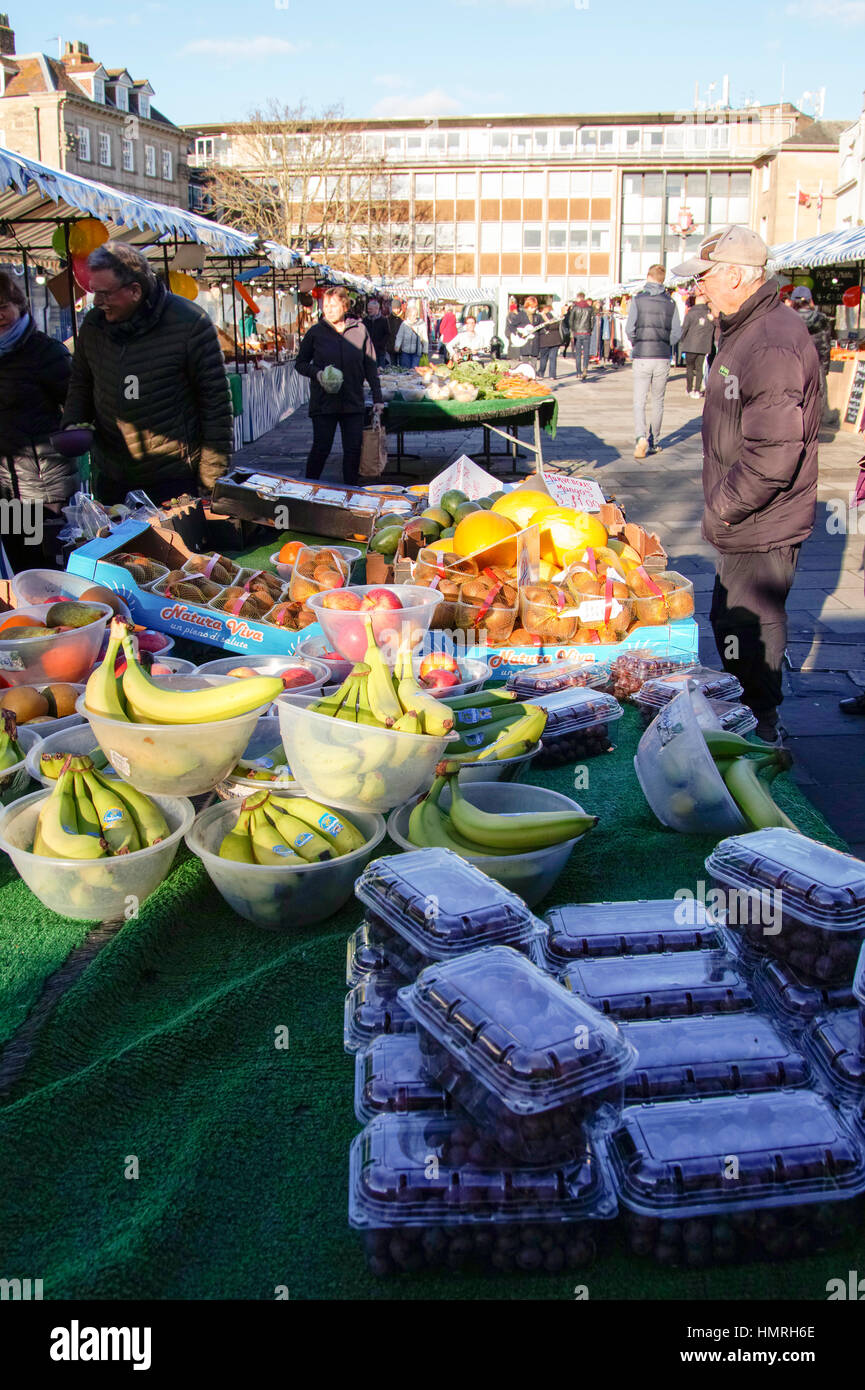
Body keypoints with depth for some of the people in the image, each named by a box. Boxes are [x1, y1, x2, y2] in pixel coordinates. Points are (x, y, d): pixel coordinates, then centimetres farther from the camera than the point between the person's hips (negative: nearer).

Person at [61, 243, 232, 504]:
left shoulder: (189, 324, -13)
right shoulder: (93, 324, 3)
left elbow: (216, 400, -11)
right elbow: (81, 385, 18)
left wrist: (213, 475, -12)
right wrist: (72, 426, -2)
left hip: (174, 476, -5)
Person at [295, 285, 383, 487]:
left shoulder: (360, 330, 4)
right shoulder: (316, 332, 1)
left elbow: (371, 367, 9)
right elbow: (300, 363, 9)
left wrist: (377, 399, 6)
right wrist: (316, 373, -11)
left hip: (353, 402, 2)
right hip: (323, 402, -2)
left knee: (353, 449, 1)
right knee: (321, 448, -3)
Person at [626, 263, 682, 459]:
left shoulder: (638, 300, -3)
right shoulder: (670, 303, 3)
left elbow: (629, 329, -5)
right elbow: (677, 333, -1)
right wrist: (665, 346, 16)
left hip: (642, 357, -2)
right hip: (663, 358, 2)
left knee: (639, 401, 0)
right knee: (657, 402, 13)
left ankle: (641, 437, -22)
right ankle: (654, 442, 18)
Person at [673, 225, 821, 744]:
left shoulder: (774, 344, -24)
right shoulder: (746, 332, 12)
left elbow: (773, 455, -29)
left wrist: (723, 507, -17)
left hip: (762, 528, -11)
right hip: (745, 522, 11)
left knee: (748, 633, 0)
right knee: (733, 623, 20)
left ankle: (762, 733, 16)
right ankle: (754, 721, 36)